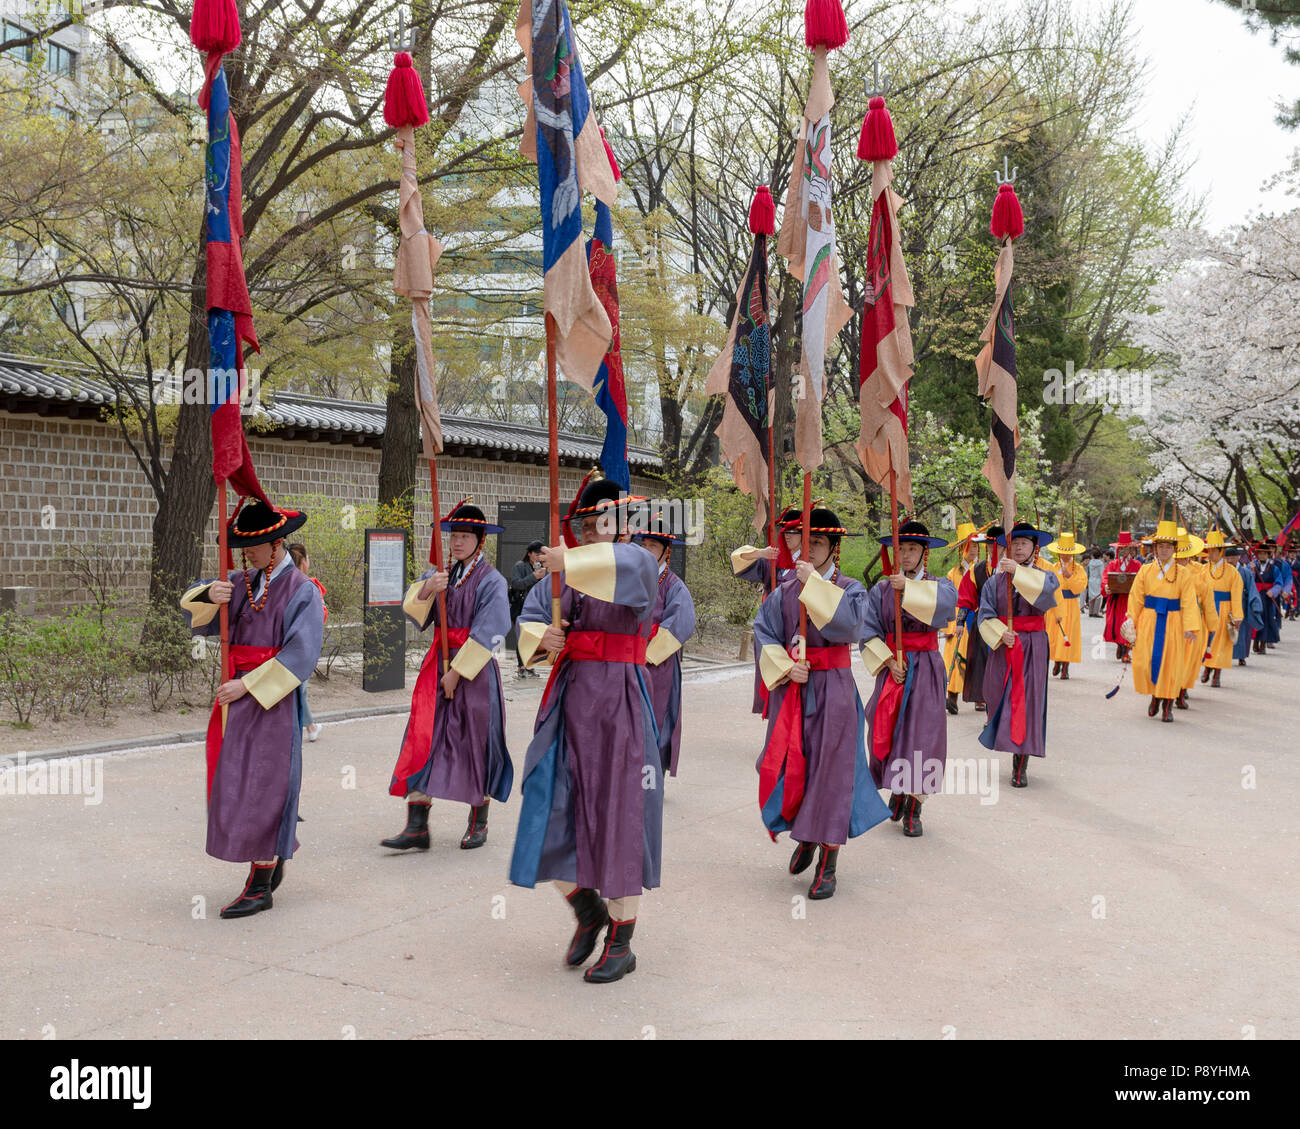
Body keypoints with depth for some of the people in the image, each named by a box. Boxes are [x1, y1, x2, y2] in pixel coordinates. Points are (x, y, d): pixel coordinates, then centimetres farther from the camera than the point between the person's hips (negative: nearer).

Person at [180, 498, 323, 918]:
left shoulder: (302, 591, -10)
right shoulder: (242, 582, 10)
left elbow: (299, 655, -16)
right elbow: (191, 608, 7)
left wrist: (249, 685, -18)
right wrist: (209, 594, -16)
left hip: (273, 698, -7)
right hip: (237, 694, 7)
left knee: (262, 786, -4)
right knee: (234, 784, 12)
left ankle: (260, 886, 4)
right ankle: (272, 862, 30)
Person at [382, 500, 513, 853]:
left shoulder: (492, 581, -5)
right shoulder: (440, 573, 11)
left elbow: (486, 633, -11)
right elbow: (411, 609, 0)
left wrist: (458, 672, -14)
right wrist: (427, 589, -20)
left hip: (475, 669, -4)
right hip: (438, 664, 5)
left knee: (475, 741, 3)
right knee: (424, 738, -2)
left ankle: (478, 823, 19)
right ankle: (416, 828, -1)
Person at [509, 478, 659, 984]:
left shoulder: (637, 563, -2)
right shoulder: (563, 571, 13)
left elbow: (622, 566, -27)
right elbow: (529, 619, 8)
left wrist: (569, 561, -29)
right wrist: (542, 636, -12)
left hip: (619, 700, -5)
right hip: (568, 699, 5)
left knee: (620, 814, 0)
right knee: (549, 810, 1)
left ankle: (621, 944, 13)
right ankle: (587, 909, 27)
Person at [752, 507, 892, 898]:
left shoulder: (849, 588, -2)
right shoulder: (785, 590, 7)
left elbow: (849, 624, -22)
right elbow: (764, 632, 2)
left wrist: (814, 583, -21)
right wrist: (785, 667, -13)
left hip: (832, 691, -3)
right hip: (790, 688, 3)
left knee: (829, 771, -2)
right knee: (784, 768, 4)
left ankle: (827, 867, 10)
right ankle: (805, 837, 32)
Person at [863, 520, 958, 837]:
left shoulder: (938, 585, 0)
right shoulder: (881, 589, 5)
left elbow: (946, 601, -25)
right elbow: (868, 630, -2)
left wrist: (909, 587, -35)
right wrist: (888, 661, -13)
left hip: (925, 670, -2)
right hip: (892, 668, 2)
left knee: (922, 734, -4)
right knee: (887, 731, 4)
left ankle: (914, 808, 5)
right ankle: (897, 791, 27)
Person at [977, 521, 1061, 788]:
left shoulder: (1042, 576, 1)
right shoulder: (996, 580, 6)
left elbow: (1047, 591, -23)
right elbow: (985, 614, 0)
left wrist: (1018, 571, -33)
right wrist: (1000, 634, -17)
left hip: (1032, 646, -2)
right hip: (1002, 646, 2)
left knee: (1027, 700, -6)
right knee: (1001, 696, 5)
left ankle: (1021, 766, -2)